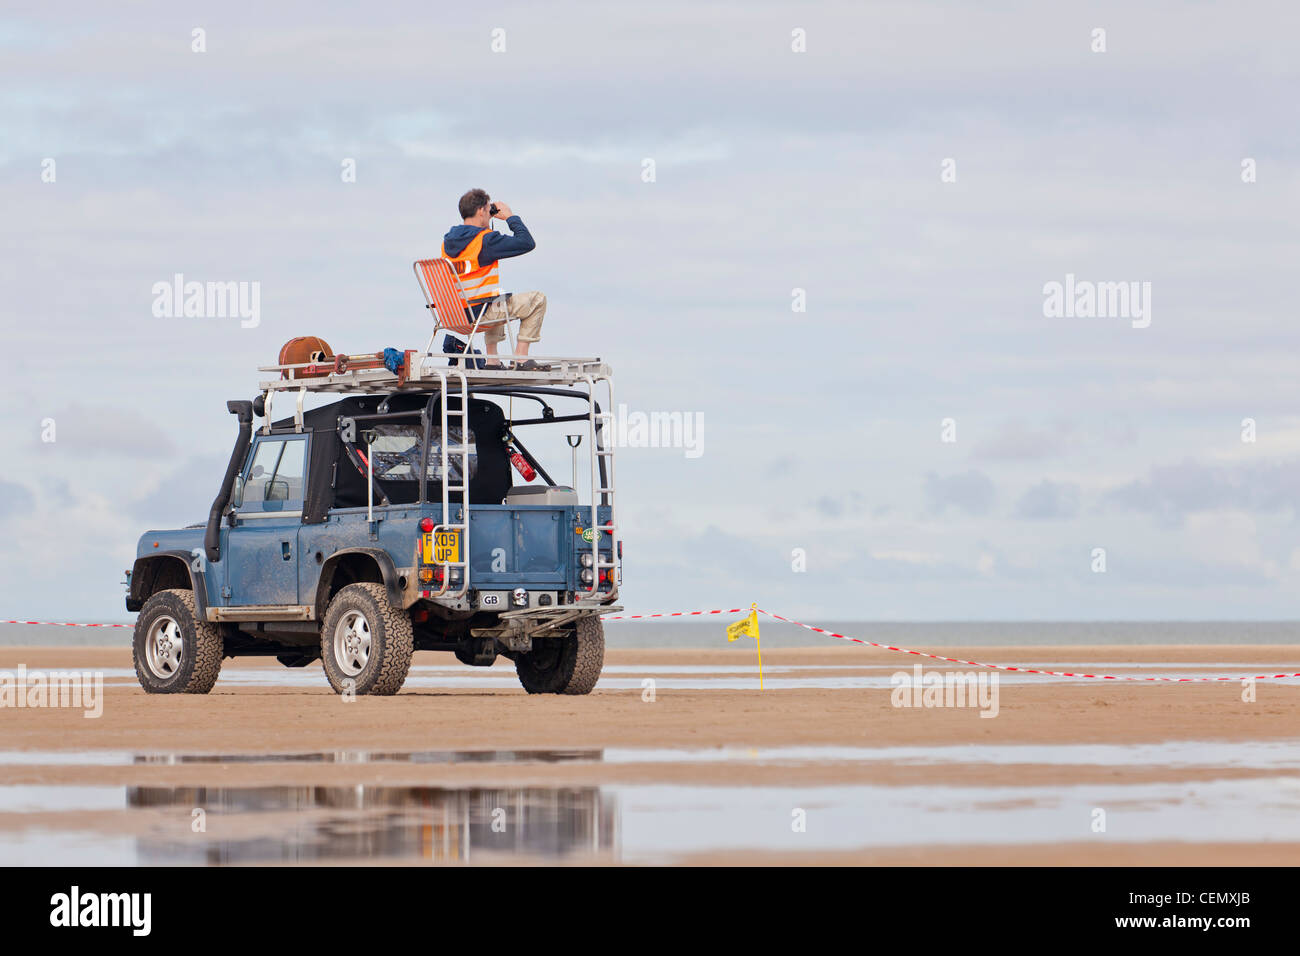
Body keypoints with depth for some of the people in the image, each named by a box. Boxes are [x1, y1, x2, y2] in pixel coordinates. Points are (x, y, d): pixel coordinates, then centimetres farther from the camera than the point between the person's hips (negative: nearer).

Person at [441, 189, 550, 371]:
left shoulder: (448, 241, 7)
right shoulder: (485, 240, -16)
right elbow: (527, 243, -12)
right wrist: (510, 217, 0)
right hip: (479, 312, -8)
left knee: (498, 305, 40)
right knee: (537, 300, 5)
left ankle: (492, 361, 31)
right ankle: (522, 359, 2)